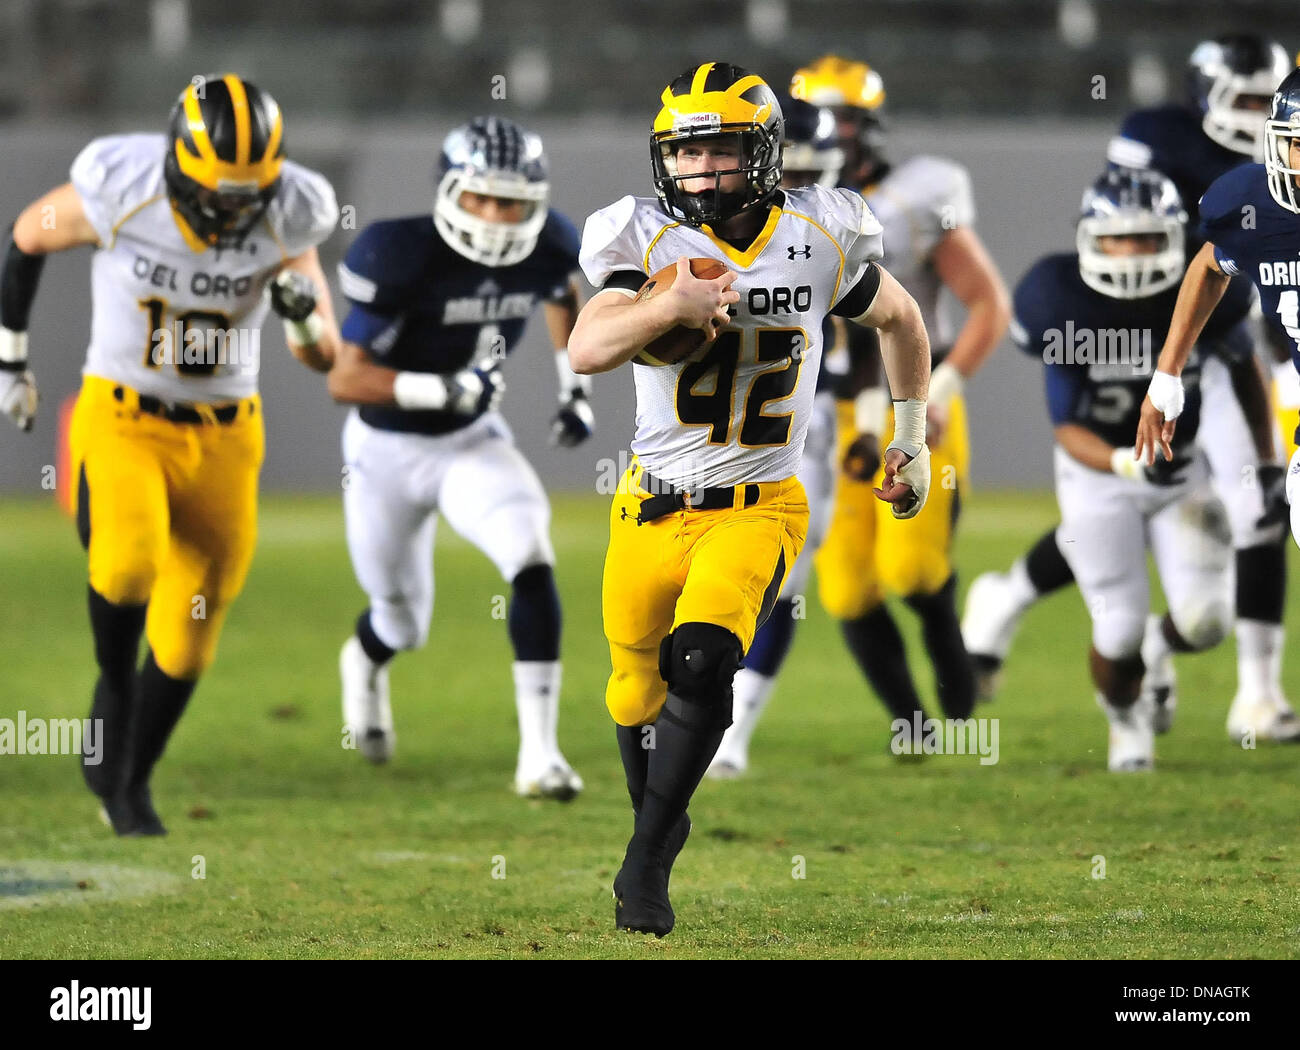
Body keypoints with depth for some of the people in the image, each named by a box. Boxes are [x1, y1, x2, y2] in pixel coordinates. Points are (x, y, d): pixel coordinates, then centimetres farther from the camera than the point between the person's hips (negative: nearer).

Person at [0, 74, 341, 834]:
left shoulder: (286, 222, -13)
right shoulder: (119, 191, -19)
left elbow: (326, 358, -3)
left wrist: (305, 312, -26)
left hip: (225, 435, 3)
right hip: (123, 420, -3)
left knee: (190, 629, 7)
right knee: (131, 561, -30)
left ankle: (130, 782, 28)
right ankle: (115, 690, -1)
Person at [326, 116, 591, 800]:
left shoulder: (545, 249, -13)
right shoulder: (405, 258, -28)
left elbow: (562, 297, 14)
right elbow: (345, 379, -27)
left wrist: (576, 389, 5)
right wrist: (442, 390, -38)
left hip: (473, 442, 3)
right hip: (388, 450, -3)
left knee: (532, 563, -24)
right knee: (403, 623, 14)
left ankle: (539, 753, -20)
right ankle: (364, 663, 54)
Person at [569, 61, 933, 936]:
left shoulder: (817, 239, -4)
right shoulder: (649, 239, -8)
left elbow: (900, 318, 15)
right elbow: (586, 350, -22)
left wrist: (914, 440, 17)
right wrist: (666, 307, -38)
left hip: (756, 510, -2)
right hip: (654, 505, 2)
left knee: (702, 666, -25)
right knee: (639, 700, 14)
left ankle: (646, 864, -14)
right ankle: (662, 821, 45)